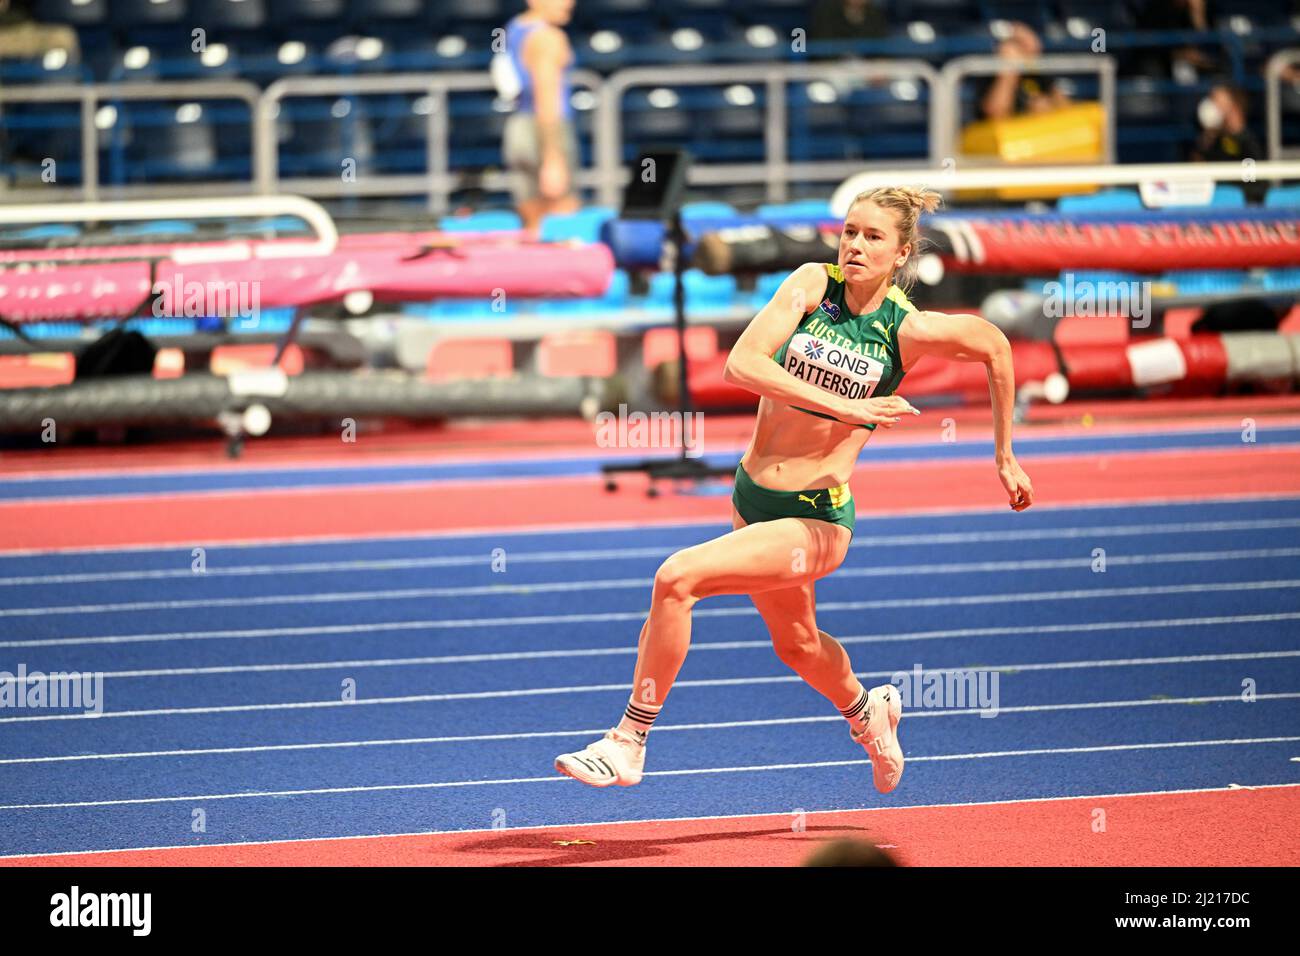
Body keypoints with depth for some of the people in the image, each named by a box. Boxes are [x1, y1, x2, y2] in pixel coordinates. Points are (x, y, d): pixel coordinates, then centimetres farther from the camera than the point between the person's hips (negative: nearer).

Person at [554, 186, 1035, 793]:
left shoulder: (910, 330, -12)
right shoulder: (813, 284, -7)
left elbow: (995, 347, 6)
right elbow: (740, 363, -20)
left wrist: (1005, 458, 11)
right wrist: (843, 405, -29)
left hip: (815, 521, -5)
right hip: (750, 501, 5)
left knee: (676, 578, -24)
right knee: (797, 645, 28)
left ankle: (628, 743, -12)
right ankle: (867, 714, 60)